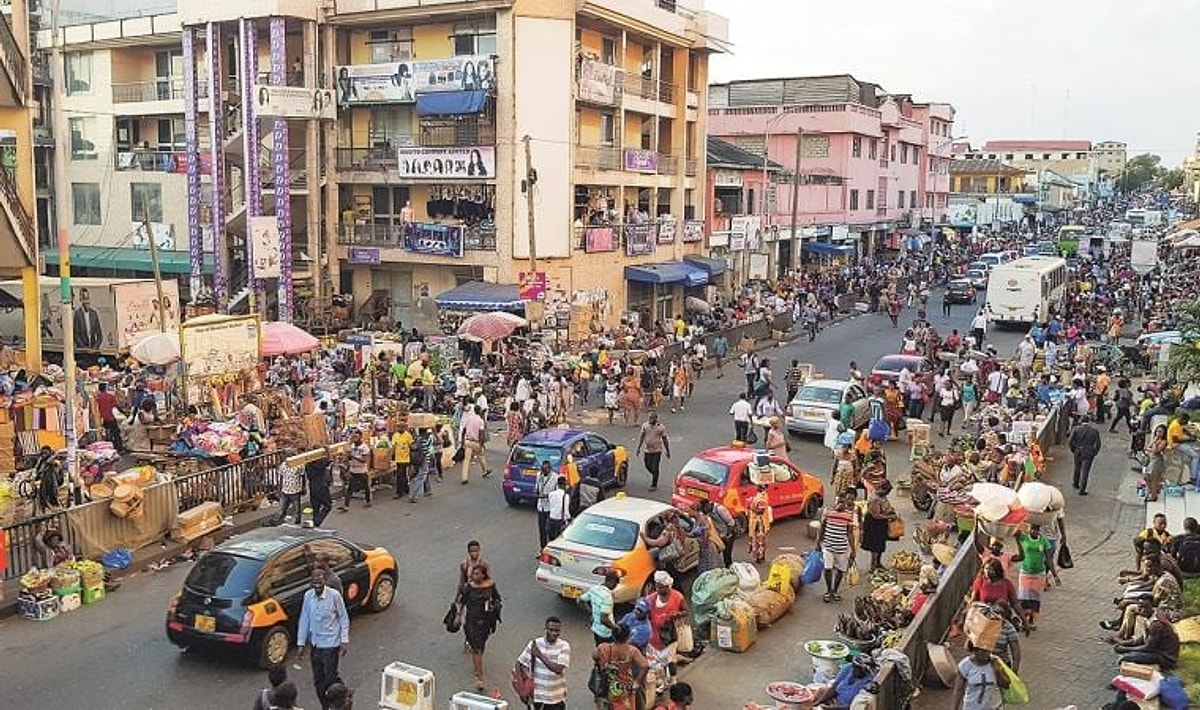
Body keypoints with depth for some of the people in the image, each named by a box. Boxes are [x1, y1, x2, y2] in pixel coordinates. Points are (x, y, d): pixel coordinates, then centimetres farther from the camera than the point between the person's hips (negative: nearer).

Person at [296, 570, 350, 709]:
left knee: (330, 677, -3)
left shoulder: (334, 595, -16)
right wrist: (301, 644, 3)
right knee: (318, 681, 12)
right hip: (315, 644, 5)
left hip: (330, 644, -5)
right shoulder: (308, 596, -5)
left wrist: (344, 641, -9)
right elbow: (304, 620, 2)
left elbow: (343, 618, -7)